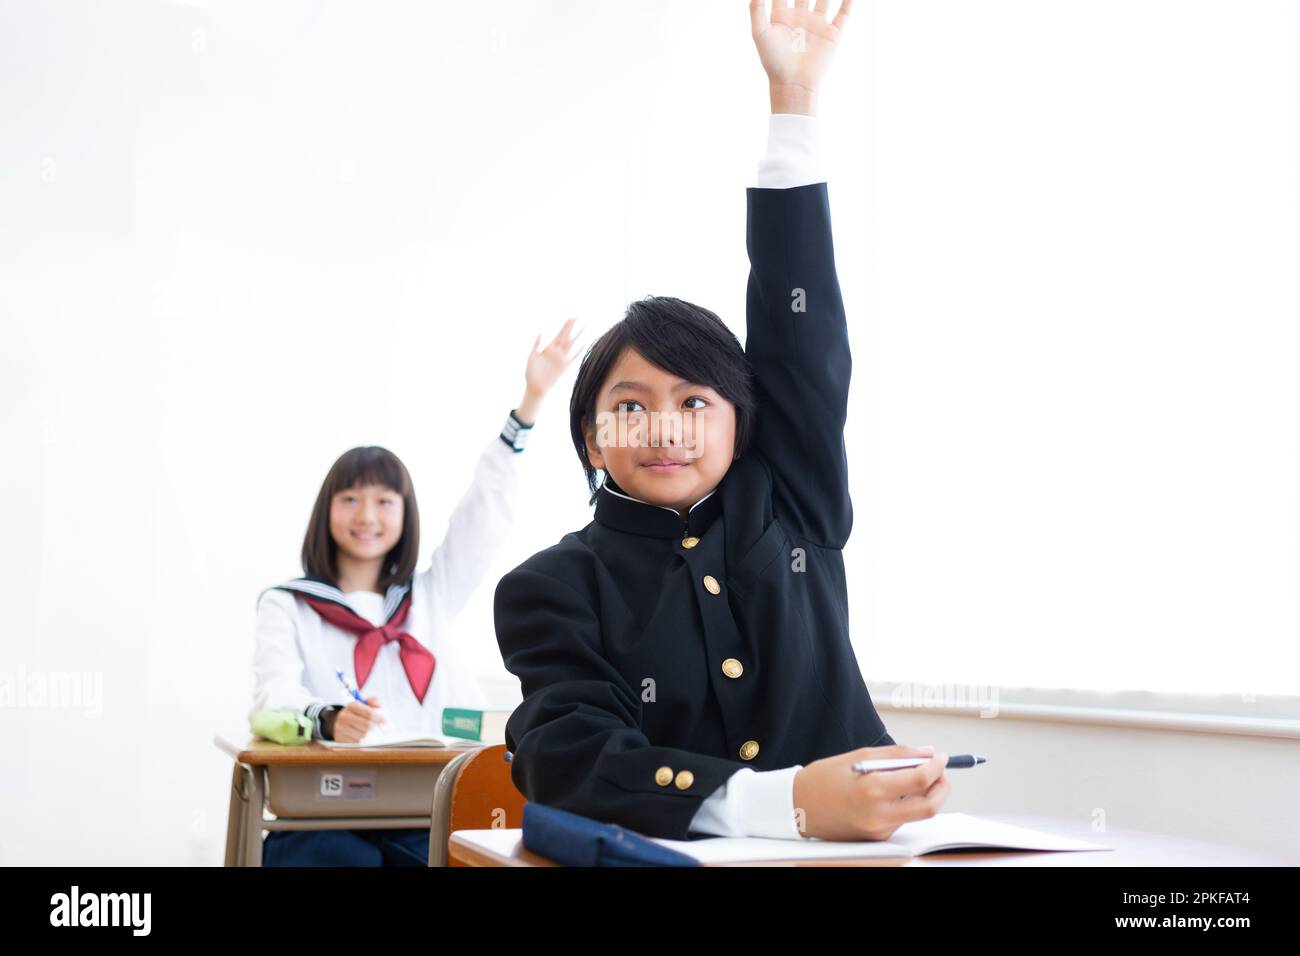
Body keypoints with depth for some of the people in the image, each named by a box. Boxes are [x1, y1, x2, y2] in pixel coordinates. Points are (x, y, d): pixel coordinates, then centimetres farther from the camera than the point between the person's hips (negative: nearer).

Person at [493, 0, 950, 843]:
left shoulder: (791, 513, 10)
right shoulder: (555, 588, 2)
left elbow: (802, 339, 5)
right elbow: (573, 764, -13)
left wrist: (795, 100, 2)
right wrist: (789, 801, -28)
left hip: (847, 846, 4)